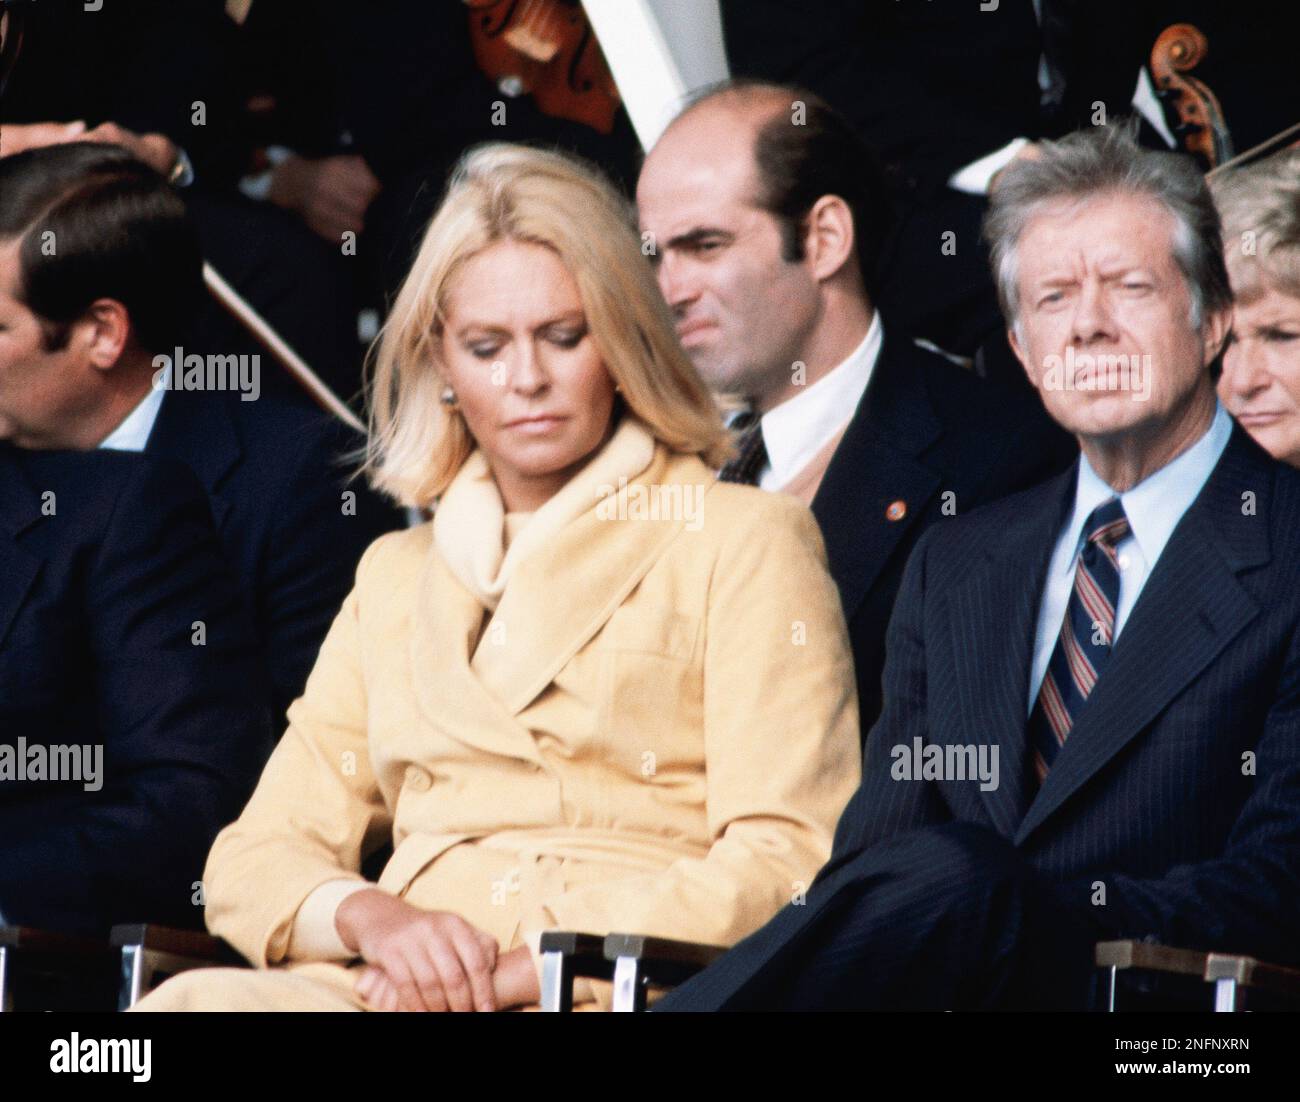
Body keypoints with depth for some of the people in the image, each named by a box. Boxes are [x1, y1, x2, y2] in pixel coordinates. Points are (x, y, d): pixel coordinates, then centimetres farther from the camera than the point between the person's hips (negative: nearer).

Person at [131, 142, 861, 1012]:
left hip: (617, 993, -5)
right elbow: (257, 860, 17)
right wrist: (372, 918, -6)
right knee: (186, 1005, -31)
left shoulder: (744, 542, 10)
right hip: (395, 987, 5)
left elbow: (786, 864, -2)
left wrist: (527, 969, -12)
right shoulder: (397, 574, 26)